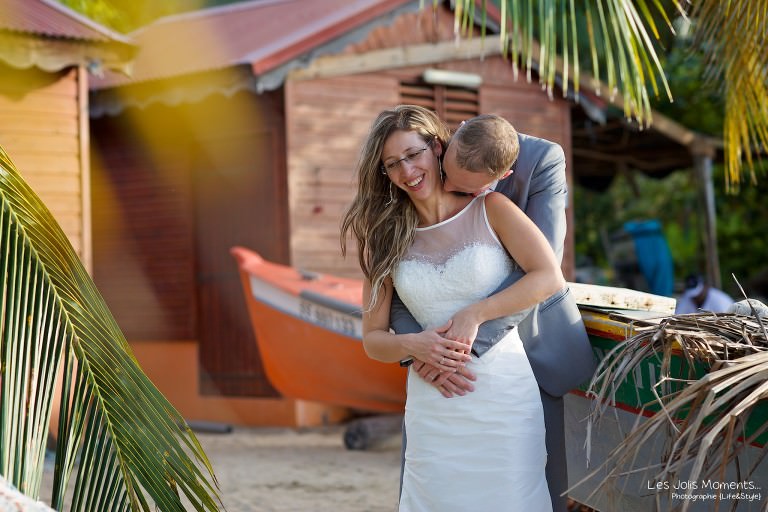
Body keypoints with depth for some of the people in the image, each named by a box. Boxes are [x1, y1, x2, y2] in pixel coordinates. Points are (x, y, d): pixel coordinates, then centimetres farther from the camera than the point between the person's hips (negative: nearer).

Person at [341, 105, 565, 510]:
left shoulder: (489, 209, 1)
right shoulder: (385, 239, 8)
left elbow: (550, 278, -10)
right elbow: (372, 340, 7)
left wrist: (474, 314, -15)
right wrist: (414, 346, -14)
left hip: (505, 397, -2)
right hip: (431, 408, 2)